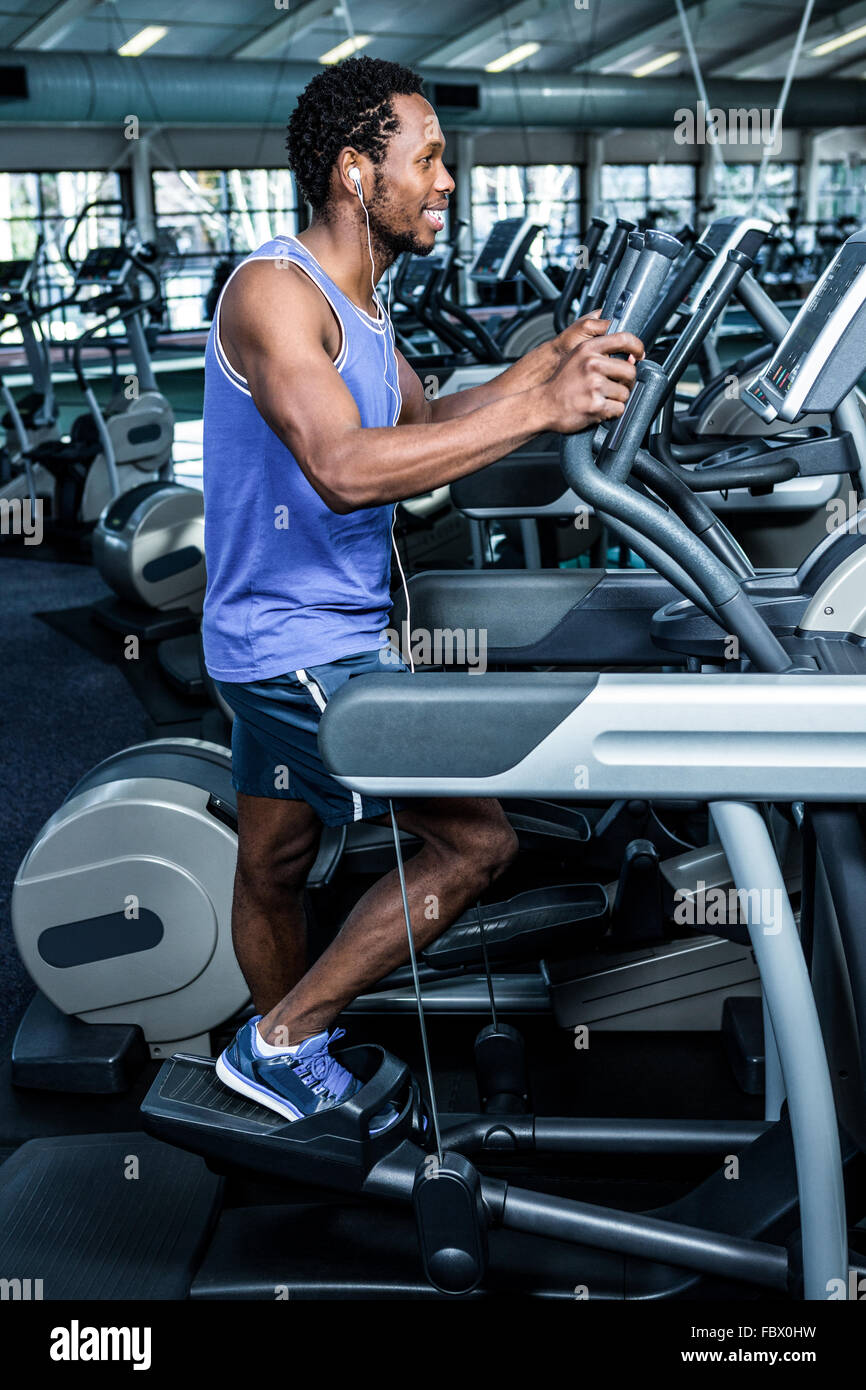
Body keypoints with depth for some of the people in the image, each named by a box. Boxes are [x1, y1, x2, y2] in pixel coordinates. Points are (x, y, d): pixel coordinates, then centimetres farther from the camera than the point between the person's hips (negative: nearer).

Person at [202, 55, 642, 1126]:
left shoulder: (354, 302, 13)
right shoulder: (272, 290, -18)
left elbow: (427, 422, 26)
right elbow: (346, 468, -32)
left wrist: (546, 360, 13)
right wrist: (540, 410, -33)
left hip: (315, 637, 10)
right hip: (295, 645, -10)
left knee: (273, 867, 19)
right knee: (478, 837, -8)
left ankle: (292, 1073, 36)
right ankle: (278, 1041, 3)